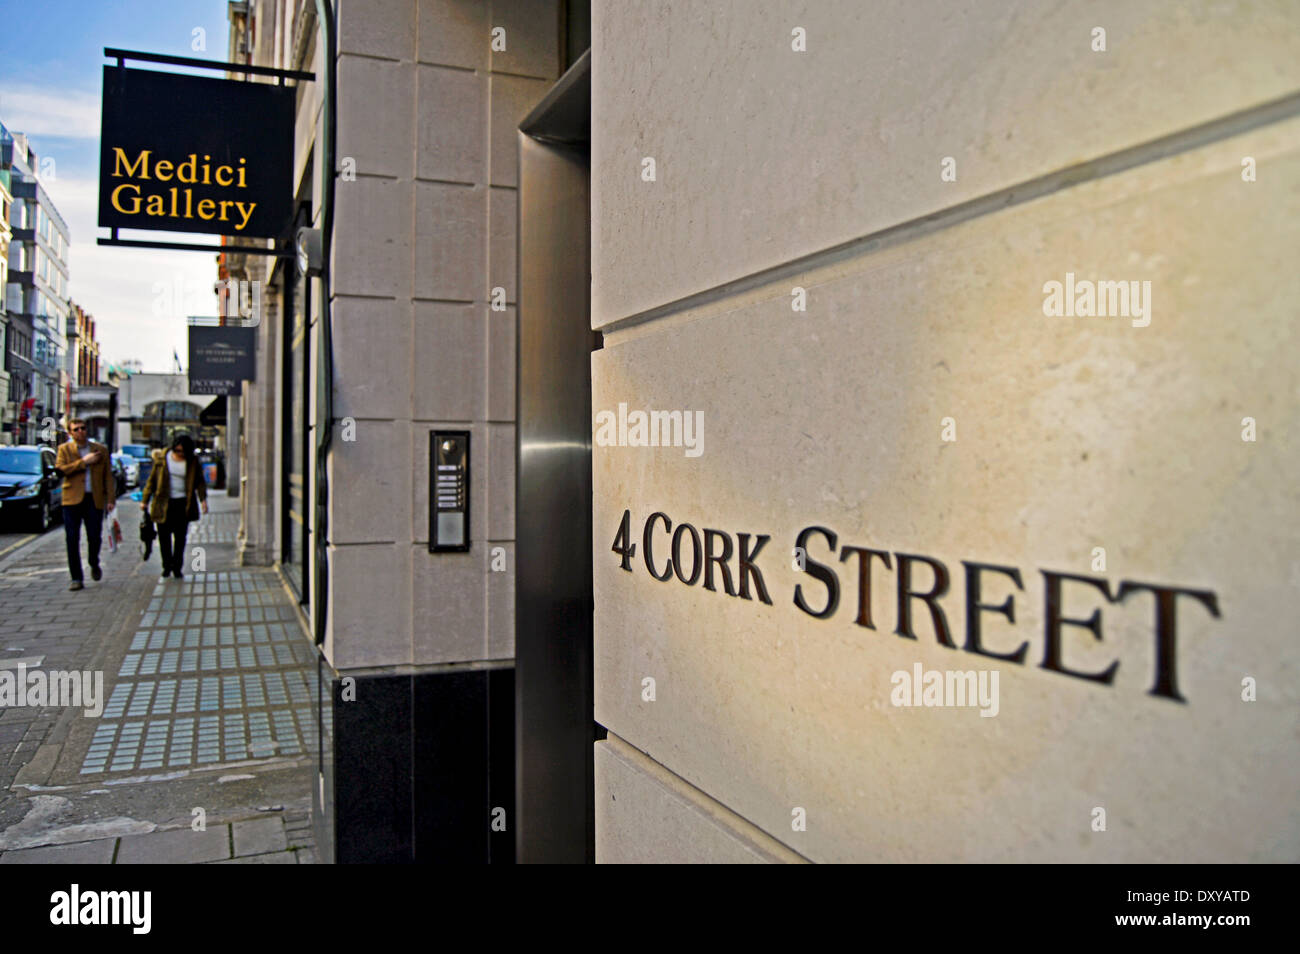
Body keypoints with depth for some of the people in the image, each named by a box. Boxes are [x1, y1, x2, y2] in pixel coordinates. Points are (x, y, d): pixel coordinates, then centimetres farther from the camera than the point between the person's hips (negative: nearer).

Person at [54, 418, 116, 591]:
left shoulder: (101, 450, 11)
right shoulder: (64, 449, 7)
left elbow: (108, 476, 10)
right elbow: (60, 469, -10)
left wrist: (111, 499, 2)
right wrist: (83, 462, -12)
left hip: (95, 500, 1)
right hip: (72, 499, -1)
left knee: (94, 538, 0)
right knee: (73, 540, -2)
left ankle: (94, 565, 30)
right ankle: (76, 579, 3)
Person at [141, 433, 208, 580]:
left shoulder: (192, 461, 2)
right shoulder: (163, 459, 1)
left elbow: (199, 481, 6)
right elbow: (152, 480, 6)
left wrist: (203, 498, -8)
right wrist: (145, 500, 6)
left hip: (183, 504, 0)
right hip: (164, 504, 0)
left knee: (180, 537, 2)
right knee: (164, 537, 3)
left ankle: (177, 568, 13)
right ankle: (167, 568, 16)